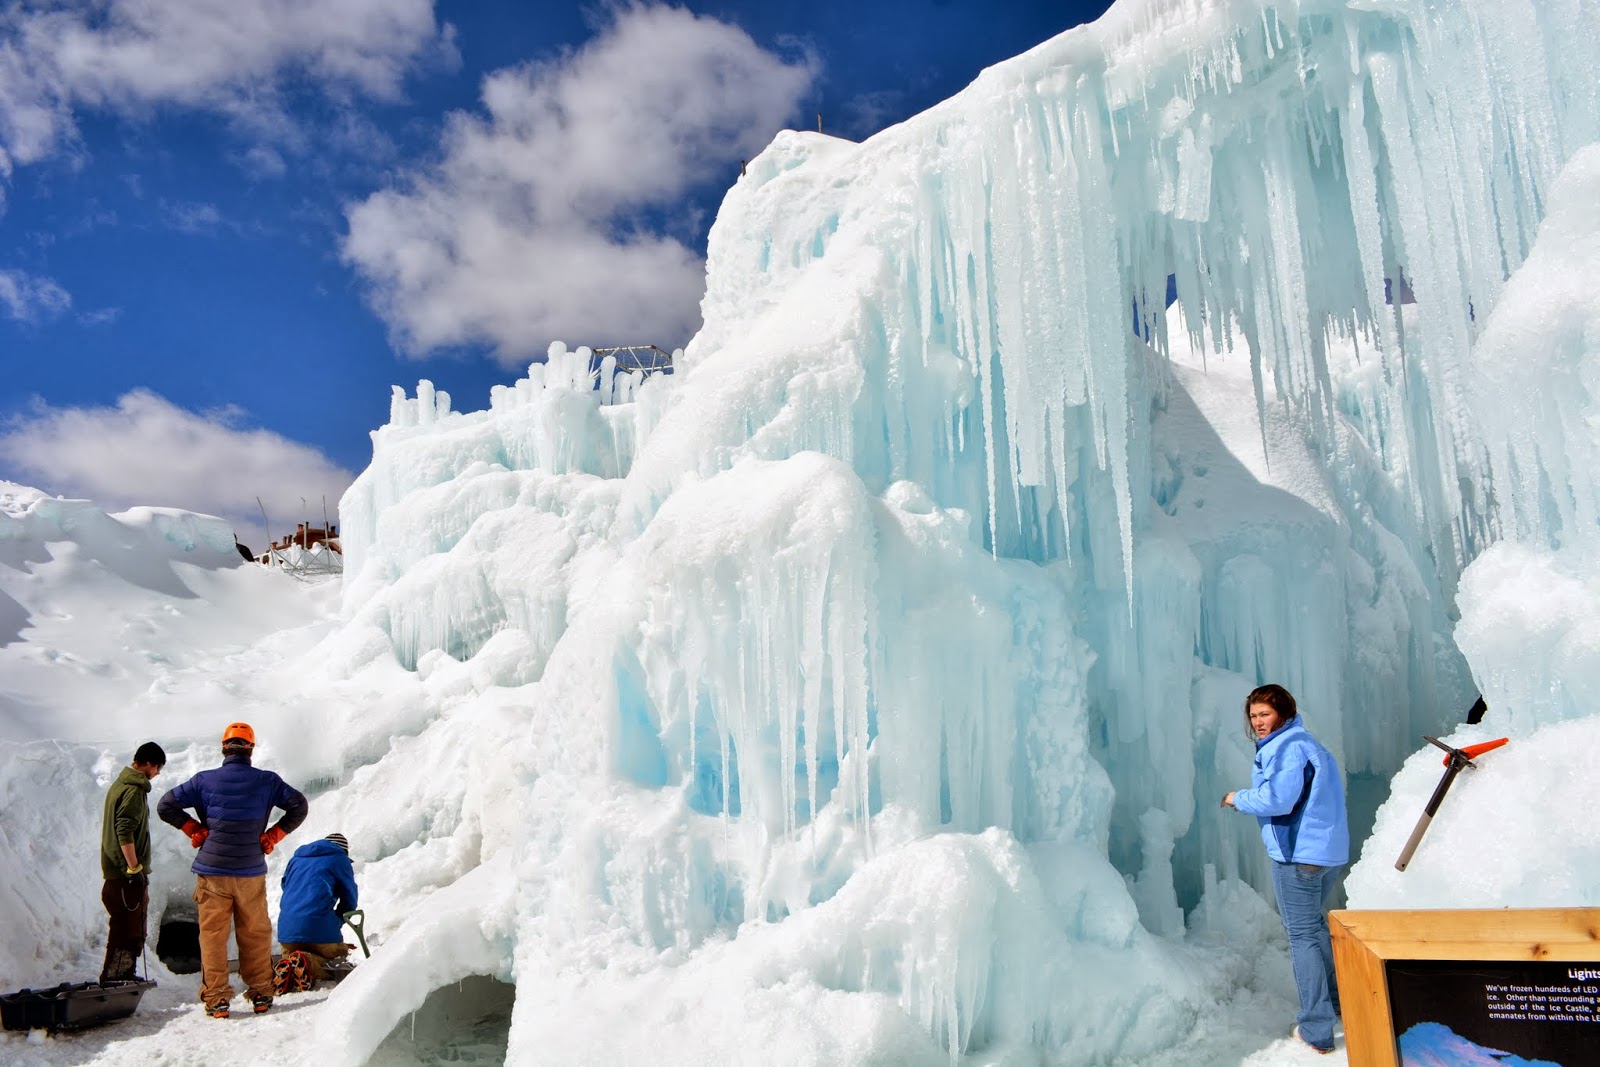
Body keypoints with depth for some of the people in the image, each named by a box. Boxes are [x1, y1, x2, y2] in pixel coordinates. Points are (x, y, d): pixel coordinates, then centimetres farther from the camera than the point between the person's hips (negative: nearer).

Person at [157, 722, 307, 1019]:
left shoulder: (205, 780, -2)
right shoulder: (266, 781, -1)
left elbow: (166, 806, -1)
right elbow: (298, 807, 1)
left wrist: (196, 830, 4)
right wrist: (272, 837, 6)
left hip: (212, 871, 0)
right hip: (251, 872, 1)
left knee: (213, 935, 7)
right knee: (256, 935, 11)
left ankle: (215, 999, 7)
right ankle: (261, 994, 17)